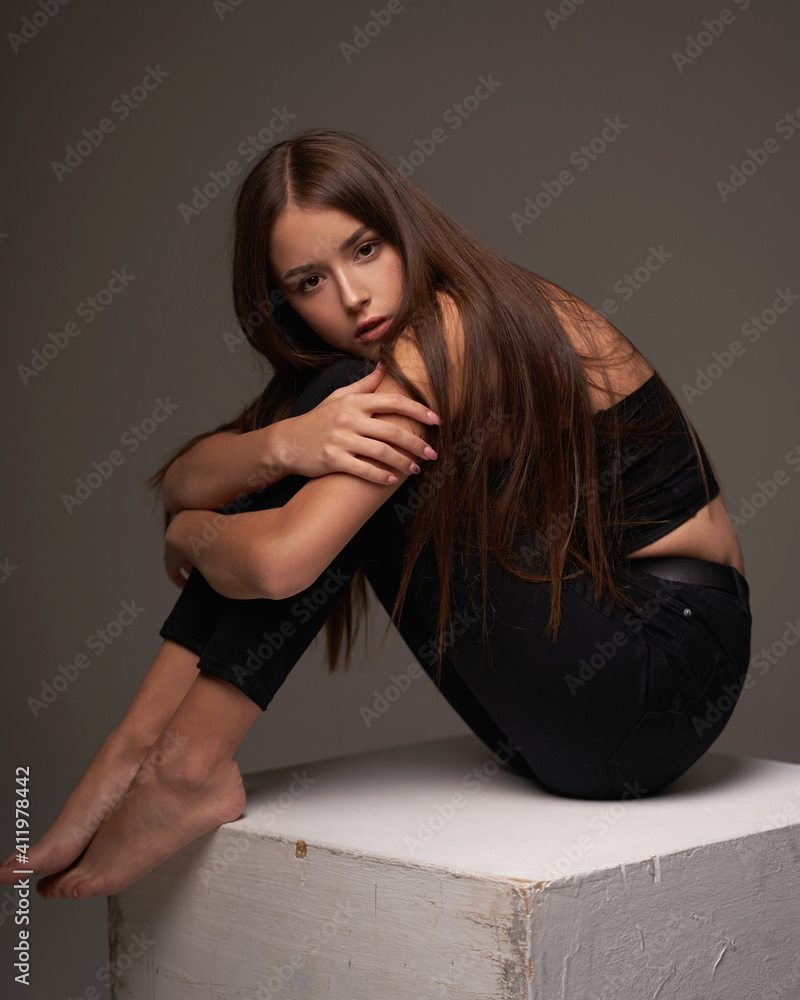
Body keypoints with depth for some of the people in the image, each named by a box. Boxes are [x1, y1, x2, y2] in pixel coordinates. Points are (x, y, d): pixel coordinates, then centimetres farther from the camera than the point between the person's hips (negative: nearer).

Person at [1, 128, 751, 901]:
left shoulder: (448, 331, -20)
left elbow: (281, 562, -28)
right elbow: (183, 480, -1)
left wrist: (191, 535, -5)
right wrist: (285, 442, -23)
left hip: (668, 668, -8)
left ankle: (191, 766, -13)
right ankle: (136, 751, -6)